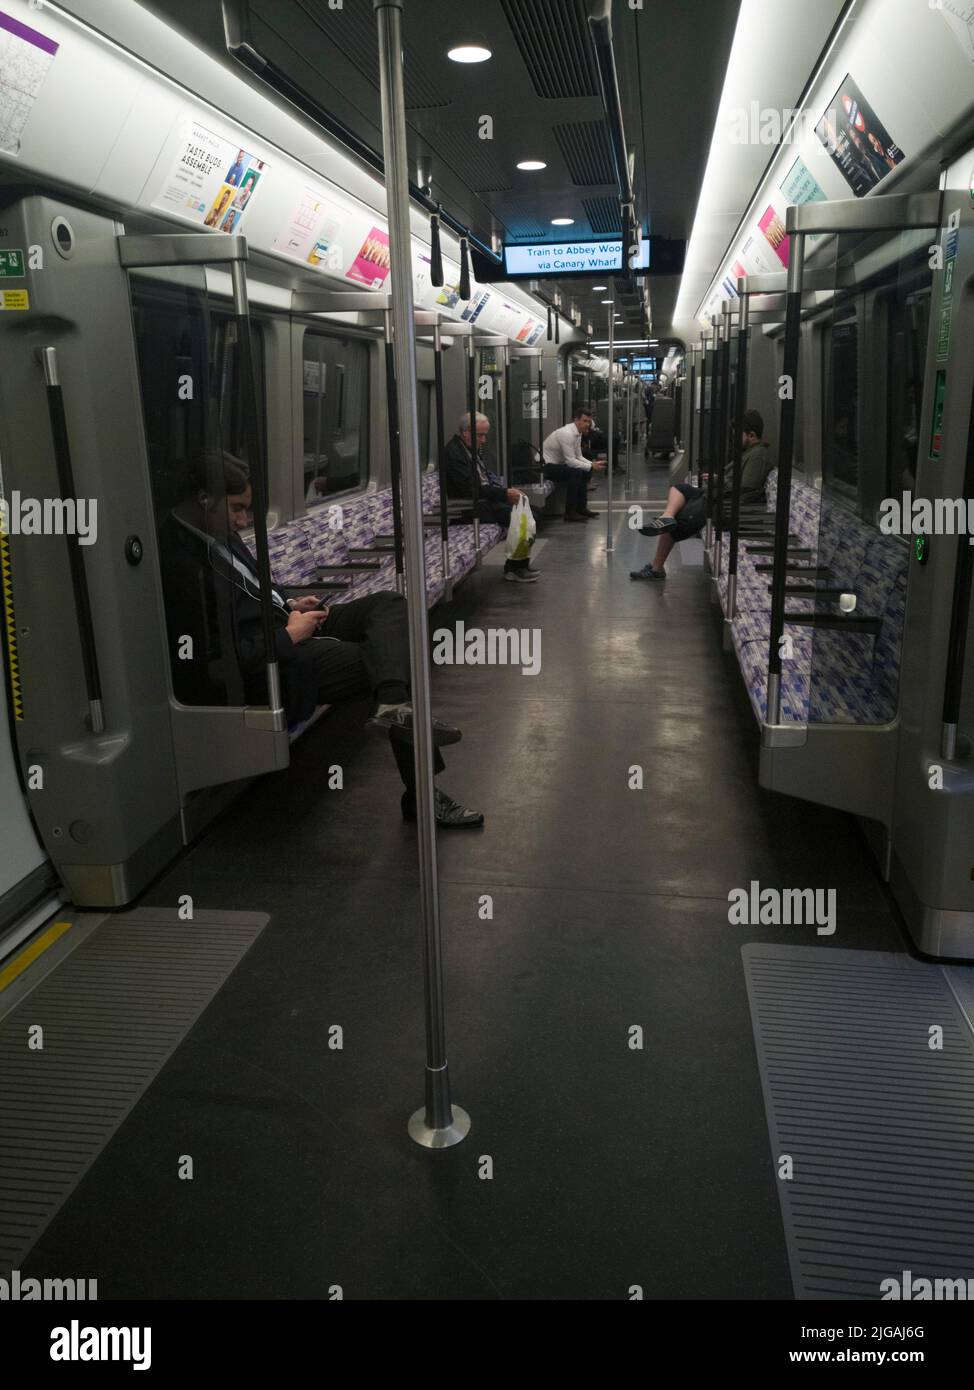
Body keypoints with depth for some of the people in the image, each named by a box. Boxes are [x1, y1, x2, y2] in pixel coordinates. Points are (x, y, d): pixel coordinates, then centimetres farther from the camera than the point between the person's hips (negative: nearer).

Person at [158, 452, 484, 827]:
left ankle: (394, 705, -28)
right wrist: (287, 636, -16)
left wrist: (288, 606, 7)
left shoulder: (220, 536, 9)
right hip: (263, 669, -10)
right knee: (392, 658, -13)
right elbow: (213, 658, -23)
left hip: (288, 630, 10)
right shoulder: (181, 562, -20)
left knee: (388, 604, -5)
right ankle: (422, 795, -16)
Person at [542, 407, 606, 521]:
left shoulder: (578, 433, 5)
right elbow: (570, 461, -27)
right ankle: (570, 513, -20)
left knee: (586, 472, 5)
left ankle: (581, 508, 11)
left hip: (556, 464, 10)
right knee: (576, 472, -26)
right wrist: (591, 467, -22)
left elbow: (578, 457, 10)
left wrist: (593, 464, -7)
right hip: (545, 466, -10)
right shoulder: (567, 433, -24)